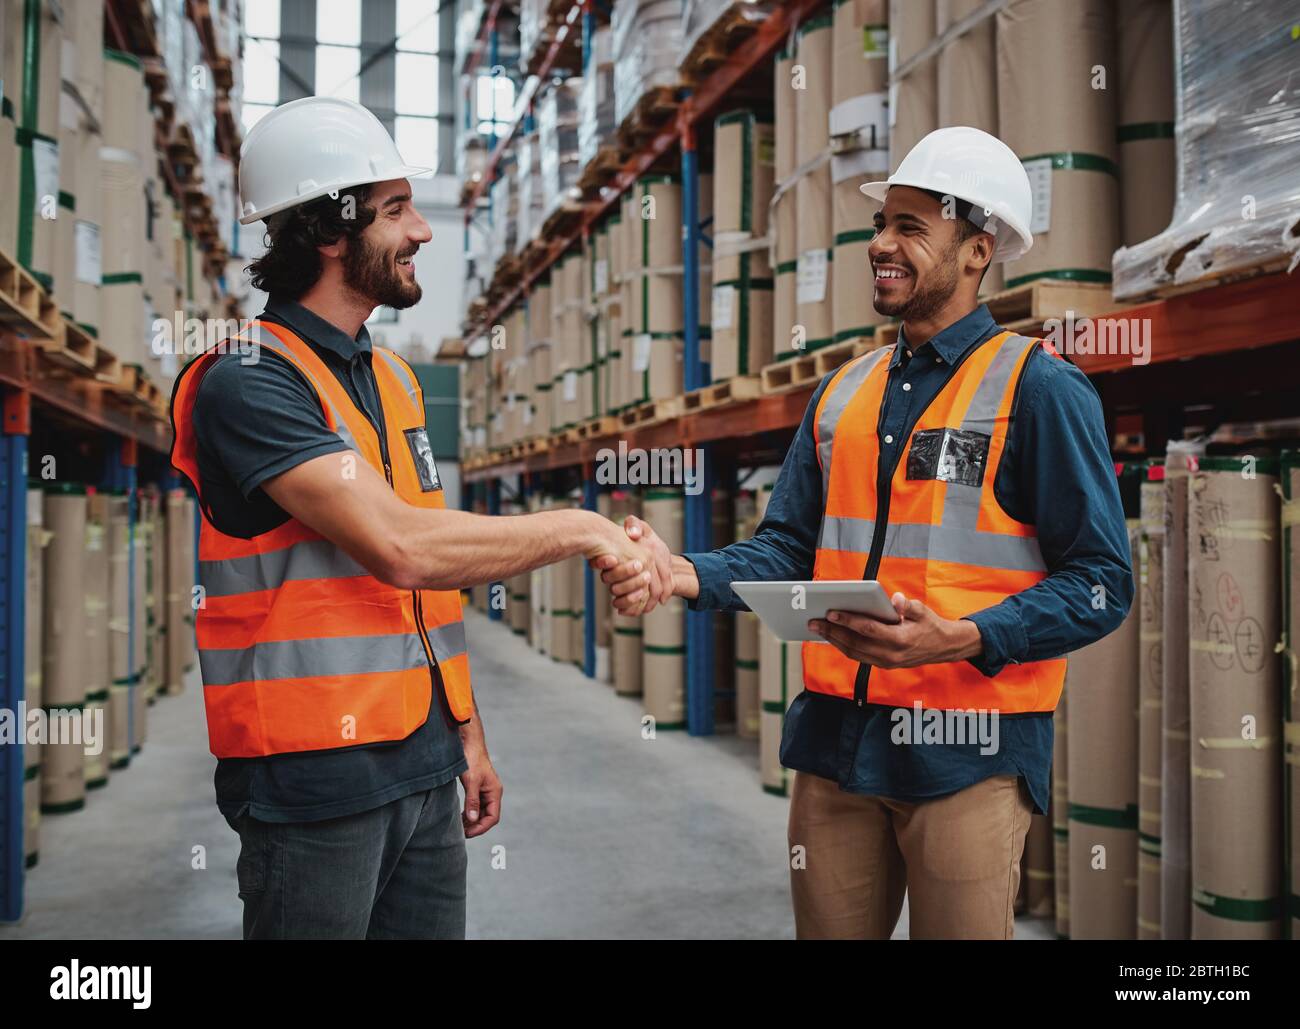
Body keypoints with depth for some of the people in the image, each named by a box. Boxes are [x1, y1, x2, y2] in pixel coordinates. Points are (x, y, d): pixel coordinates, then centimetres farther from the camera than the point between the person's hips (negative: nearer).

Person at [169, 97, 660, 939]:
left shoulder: (393, 377, 13)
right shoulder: (246, 383, -14)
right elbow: (402, 547, -25)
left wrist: (468, 735, 16)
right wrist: (584, 529, -17)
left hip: (424, 765, 7)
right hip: (314, 773, -7)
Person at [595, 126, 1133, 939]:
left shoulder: (1038, 386, -6)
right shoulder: (843, 393, 12)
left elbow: (1101, 583, -9)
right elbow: (789, 549, 11)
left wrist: (965, 639, -23)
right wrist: (686, 574, -7)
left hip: (968, 749, -5)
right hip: (837, 735, 5)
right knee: (828, 928, 17)